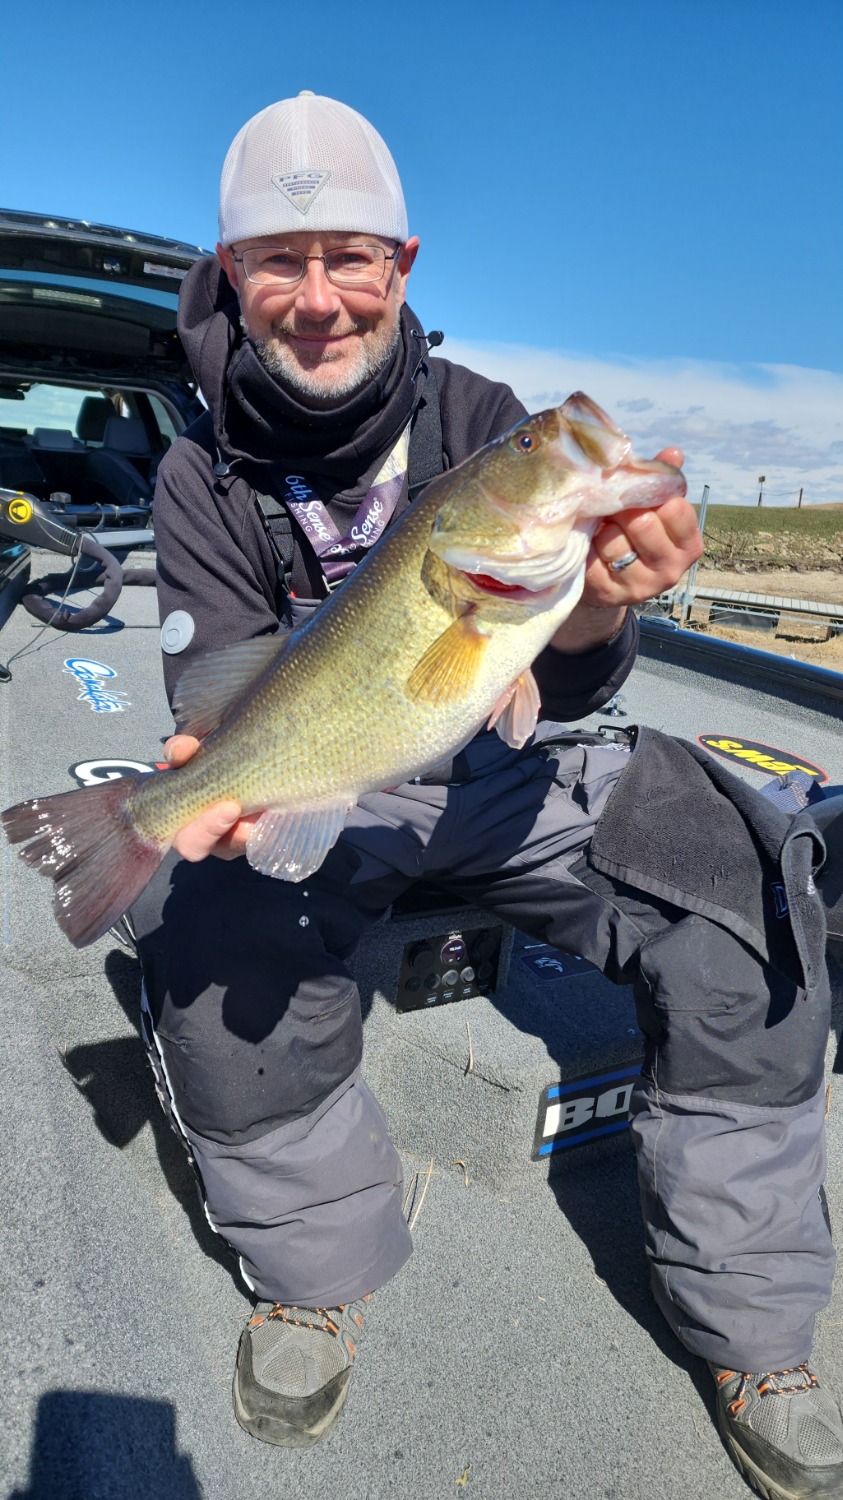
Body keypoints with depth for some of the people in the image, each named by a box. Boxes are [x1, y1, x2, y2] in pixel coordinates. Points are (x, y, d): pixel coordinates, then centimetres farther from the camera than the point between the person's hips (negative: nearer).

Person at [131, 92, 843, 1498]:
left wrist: (593, 613, -36)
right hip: (310, 794, 0)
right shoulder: (206, 475, -4)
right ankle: (316, 1273, -1)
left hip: (493, 772, 1)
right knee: (208, 933, -32)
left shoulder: (483, 420, -5)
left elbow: (556, 691, -11)